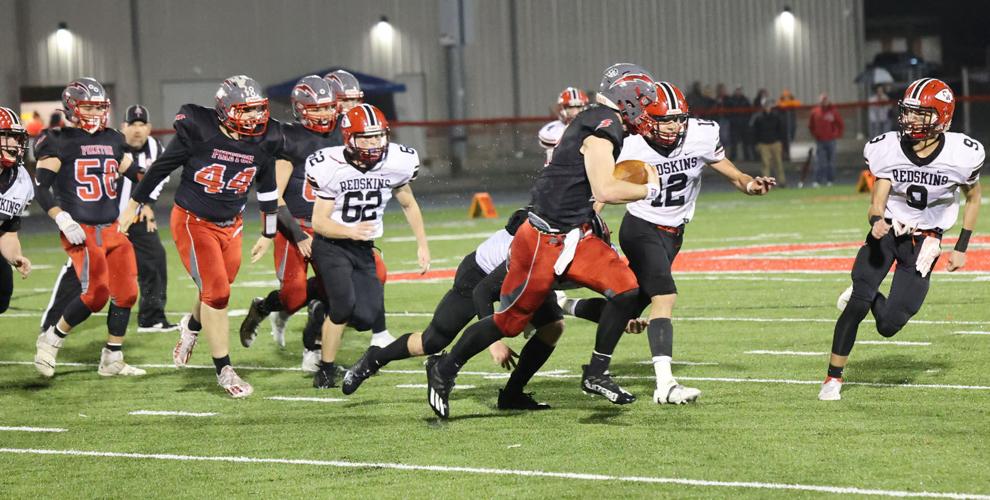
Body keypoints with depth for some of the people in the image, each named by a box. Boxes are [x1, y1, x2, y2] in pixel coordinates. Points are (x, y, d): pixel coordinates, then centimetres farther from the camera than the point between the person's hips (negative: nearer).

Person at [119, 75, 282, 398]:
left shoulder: (263, 142, -6)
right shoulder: (198, 131, -20)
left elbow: (267, 189, 10)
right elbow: (162, 167, -6)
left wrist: (268, 233, 18)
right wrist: (134, 205, 3)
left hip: (231, 225, 5)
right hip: (193, 222, -5)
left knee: (216, 292, 12)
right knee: (216, 292, -12)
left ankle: (192, 326, 47)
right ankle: (224, 371, -2)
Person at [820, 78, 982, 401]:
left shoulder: (962, 154, -17)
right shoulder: (887, 149, -15)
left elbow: (973, 198, 2)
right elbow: (877, 203, -16)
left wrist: (961, 248, 0)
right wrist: (876, 221, -41)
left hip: (924, 241, 0)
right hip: (888, 230, 0)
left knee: (889, 325, -9)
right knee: (857, 305, -16)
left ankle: (863, 297, 27)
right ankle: (833, 378, 1)